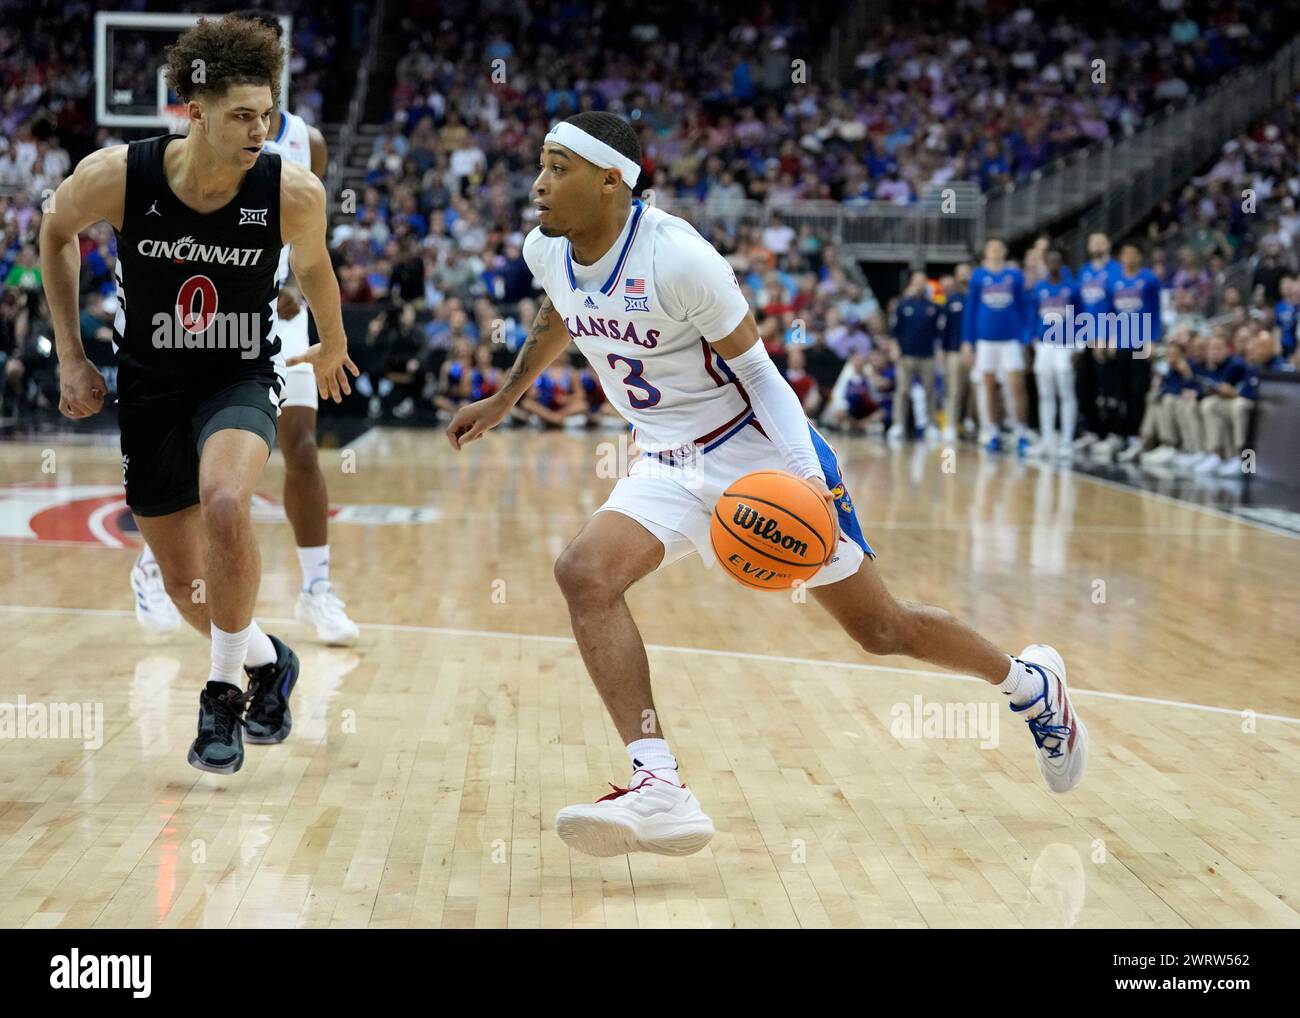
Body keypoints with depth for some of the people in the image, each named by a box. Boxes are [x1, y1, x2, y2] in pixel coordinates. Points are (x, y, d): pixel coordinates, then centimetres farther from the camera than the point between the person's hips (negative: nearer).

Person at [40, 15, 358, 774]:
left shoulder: (294, 193, -20)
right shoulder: (116, 176, -20)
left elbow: (312, 263, 4)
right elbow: (57, 232, 3)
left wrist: (333, 347, 21)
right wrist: (71, 357, 2)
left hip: (241, 379, -2)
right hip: (149, 387, 2)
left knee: (224, 503, -33)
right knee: (185, 584, 9)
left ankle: (225, 689, -12)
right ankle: (266, 662, 41)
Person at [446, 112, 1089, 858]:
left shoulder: (675, 255, -24)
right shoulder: (547, 250, -4)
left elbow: (756, 368, -18)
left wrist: (809, 479, -28)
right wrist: (505, 399, 29)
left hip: (757, 452, -6)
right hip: (669, 467, 6)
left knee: (881, 629, 4)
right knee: (585, 573, -22)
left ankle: (1032, 682, 32)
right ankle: (659, 791, -26)